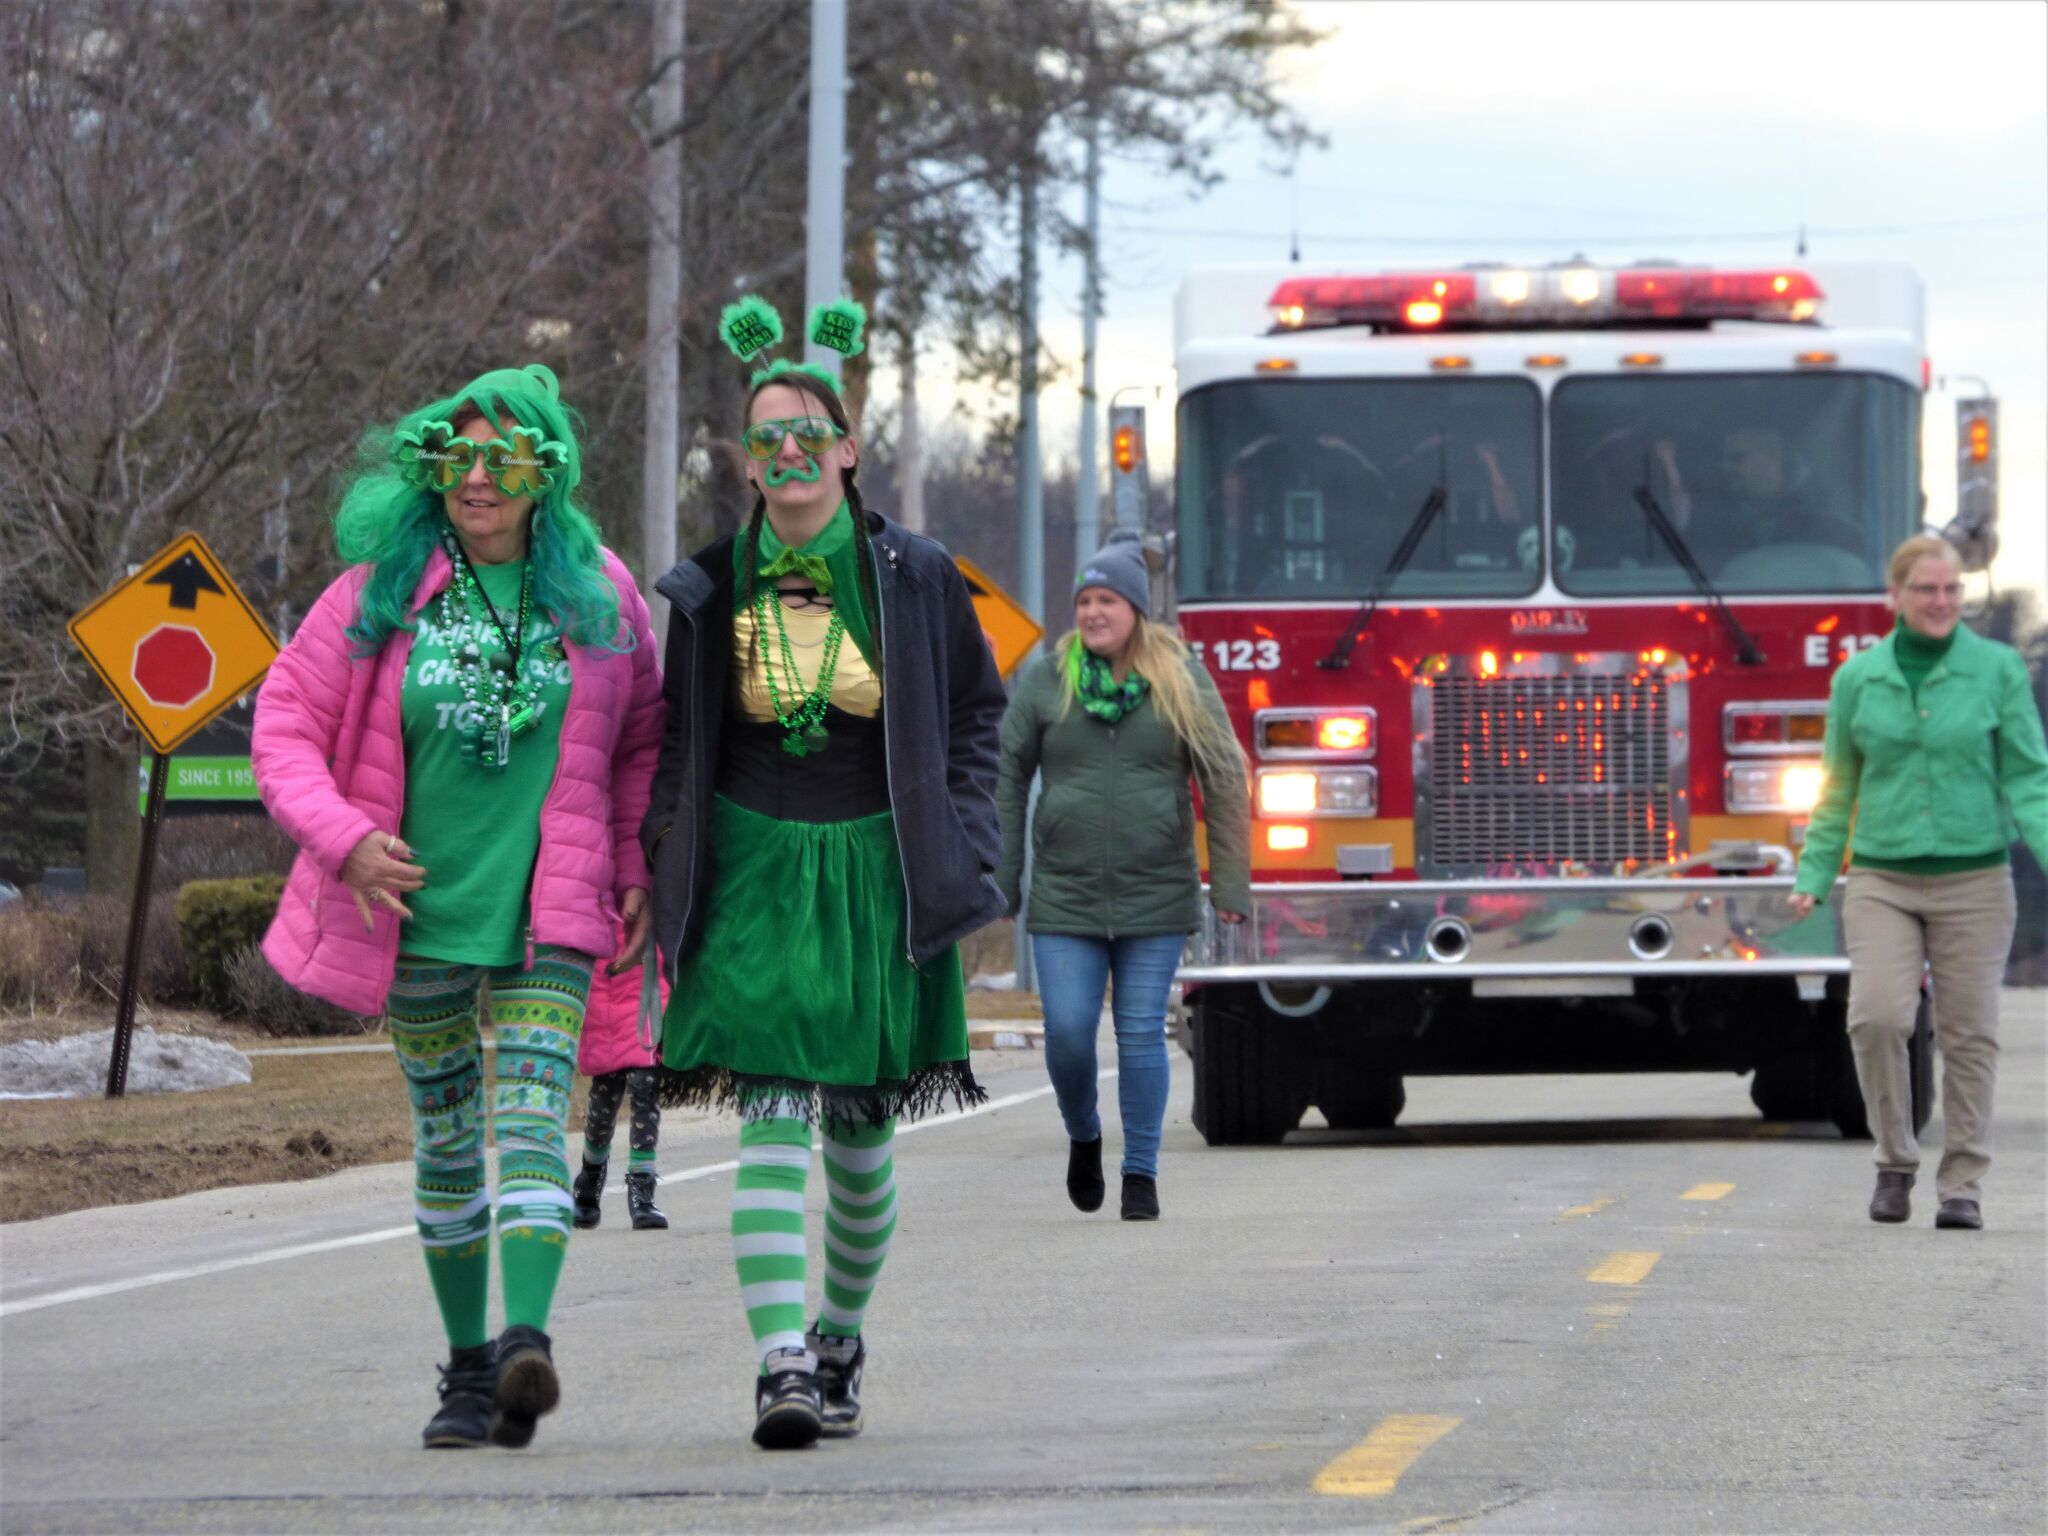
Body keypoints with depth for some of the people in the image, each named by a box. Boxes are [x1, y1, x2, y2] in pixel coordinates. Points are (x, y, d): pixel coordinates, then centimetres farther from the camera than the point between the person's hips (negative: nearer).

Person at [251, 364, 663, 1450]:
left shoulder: (596, 593, 4)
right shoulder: (381, 589, 0)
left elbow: (640, 737, 17)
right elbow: (285, 726, 1)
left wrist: (636, 867, 8)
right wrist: (344, 837, -14)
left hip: (546, 913, -1)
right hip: (418, 909, 1)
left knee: (531, 1120, -18)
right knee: (446, 1137, 9)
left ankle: (527, 1341, -32)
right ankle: (467, 1368, 19)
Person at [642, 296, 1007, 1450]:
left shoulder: (915, 579, 0)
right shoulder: (712, 592, 3)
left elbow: (977, 716, 9)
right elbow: (677, 741, 12)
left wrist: (961, 854, 0)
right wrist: (668, 859, 4)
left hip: (875, 878, 0)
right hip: (756, 876, 0)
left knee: (862, 1130, 8)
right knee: (772, 1121, -13)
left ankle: (842, 1337, 29)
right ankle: (781, 1364, -21)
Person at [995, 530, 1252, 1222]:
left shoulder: (1180, 679, 0)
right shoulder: (1045, 678, 2)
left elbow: (1223, 781, 1)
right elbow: (1007, 780, 6)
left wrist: (1230, 885, -3)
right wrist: (999, 883, 3)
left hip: (1155, 899, -1)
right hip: (1066, 899, 1)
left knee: (1142, 1035, -1)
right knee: (1068, 1031, -5)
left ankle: (1141, 1173, 11)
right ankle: (1083, 1137, 23)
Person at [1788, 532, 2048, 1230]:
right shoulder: (1858, 677, 6)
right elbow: (1838, 789, 14)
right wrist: (1812, 877, 9)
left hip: (1972, 881, 0)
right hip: (1883, 879, 0)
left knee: (1968, 1035, 0)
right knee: (1876, 1016, -16)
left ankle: (1962, 1184, 11)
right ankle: (1895, 1162, 2)